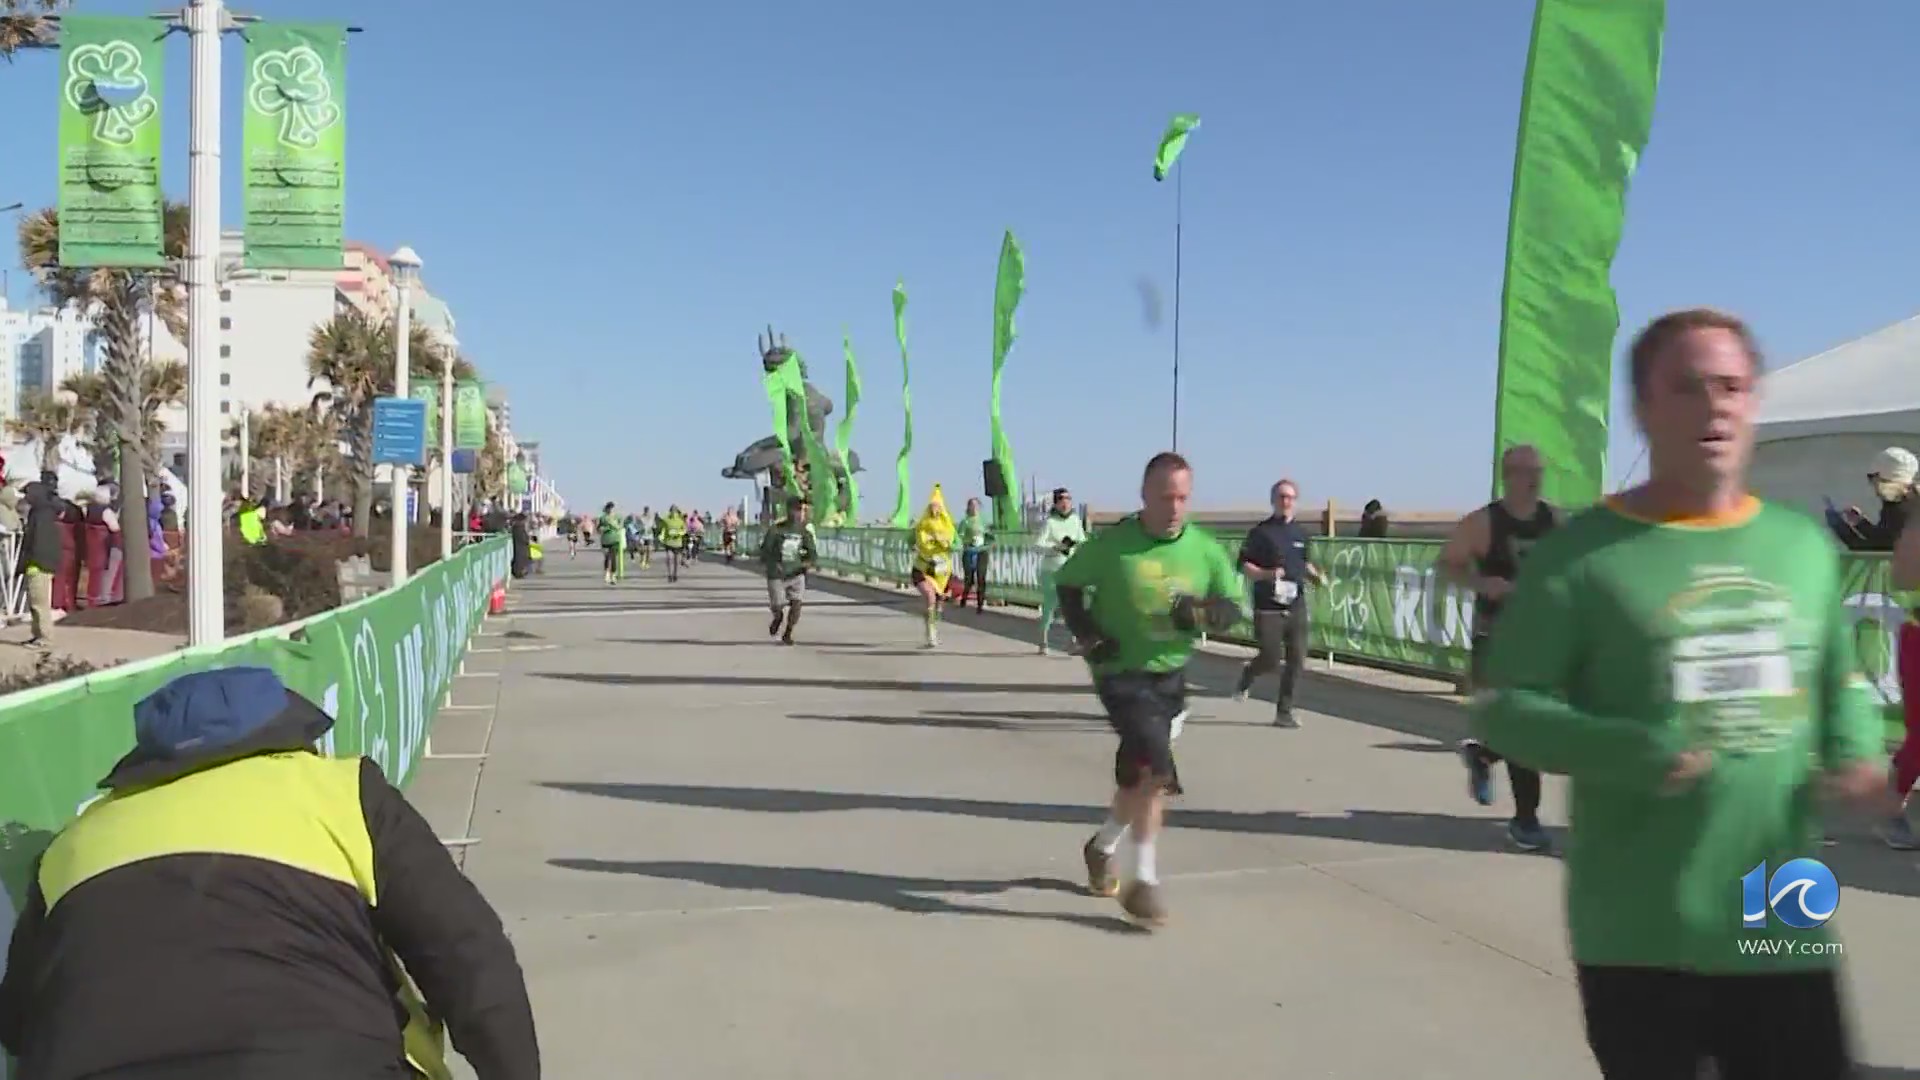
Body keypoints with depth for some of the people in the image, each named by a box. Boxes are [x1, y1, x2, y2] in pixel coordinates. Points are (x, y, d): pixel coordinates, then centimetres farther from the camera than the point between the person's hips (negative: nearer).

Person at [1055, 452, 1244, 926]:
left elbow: (1233, 606, 4)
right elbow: (1068, 584, 0)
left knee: (1137, 772, 19)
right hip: (1122, 673, -5)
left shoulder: (1205, 550, -5)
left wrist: (1202, 613, -18)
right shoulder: (1112, 544, -13)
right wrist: (1086, 635, -12)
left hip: (1171, 675, 5)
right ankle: (1144, 881, -6)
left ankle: (1103, 847, 46)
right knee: (1155, 767, -19)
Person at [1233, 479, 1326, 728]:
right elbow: (1244, 566, -7)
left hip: (1296, 606, 5)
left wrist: (1315, 576, 7)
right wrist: (1266, 574, -24)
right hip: (1268, 607, -5)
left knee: (1296, 660, 0)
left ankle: (1284, 712, 11)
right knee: (1272, 659, -4)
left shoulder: (1300, 533, 12)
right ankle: (1247, 675, 31)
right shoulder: (1261, 532, -5)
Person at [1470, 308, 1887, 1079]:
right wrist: (1636, 754, -24)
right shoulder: (1581, 554, -9)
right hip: (1639, 937, -4)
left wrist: (1856, 752, -2)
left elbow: (1840, 681, 20)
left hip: (1785, 930, 4)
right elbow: (1502, 708, -10)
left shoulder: (1805, 543, 6)